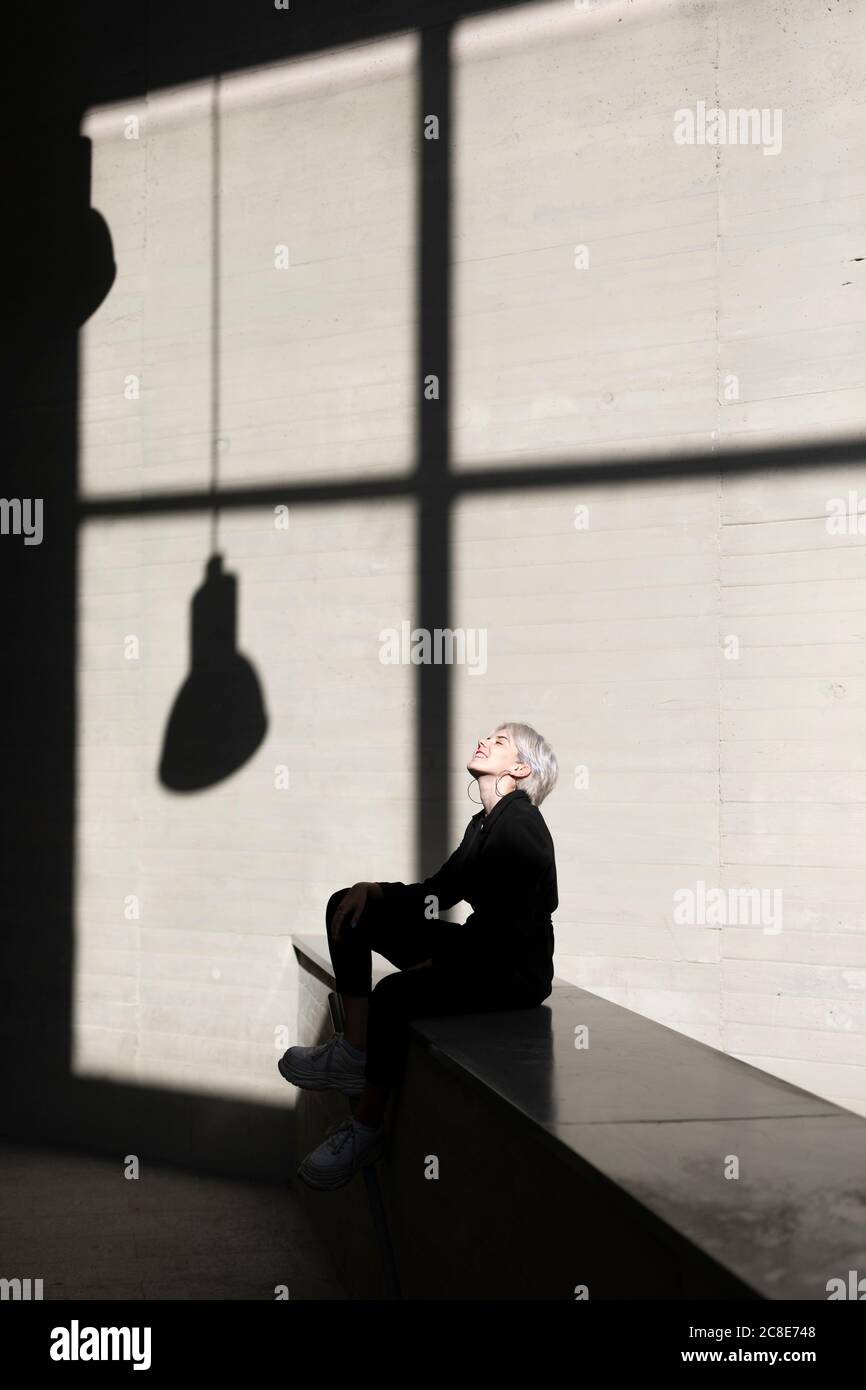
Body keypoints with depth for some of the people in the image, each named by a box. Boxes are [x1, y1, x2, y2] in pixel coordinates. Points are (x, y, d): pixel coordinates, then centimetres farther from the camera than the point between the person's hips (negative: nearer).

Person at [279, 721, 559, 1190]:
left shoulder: (520, 824, -15)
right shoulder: (484, 822, 14)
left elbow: (499, 923, -22)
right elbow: (439, 891, 14)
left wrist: (435, 965, -16)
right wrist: (371, 889, -1)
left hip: (517, 970, -10)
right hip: (479, 950, 10)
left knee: (396, 994, -33)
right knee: (348, 907, 2)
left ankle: (367, 1129, -14)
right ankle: (353, 1051, -6)